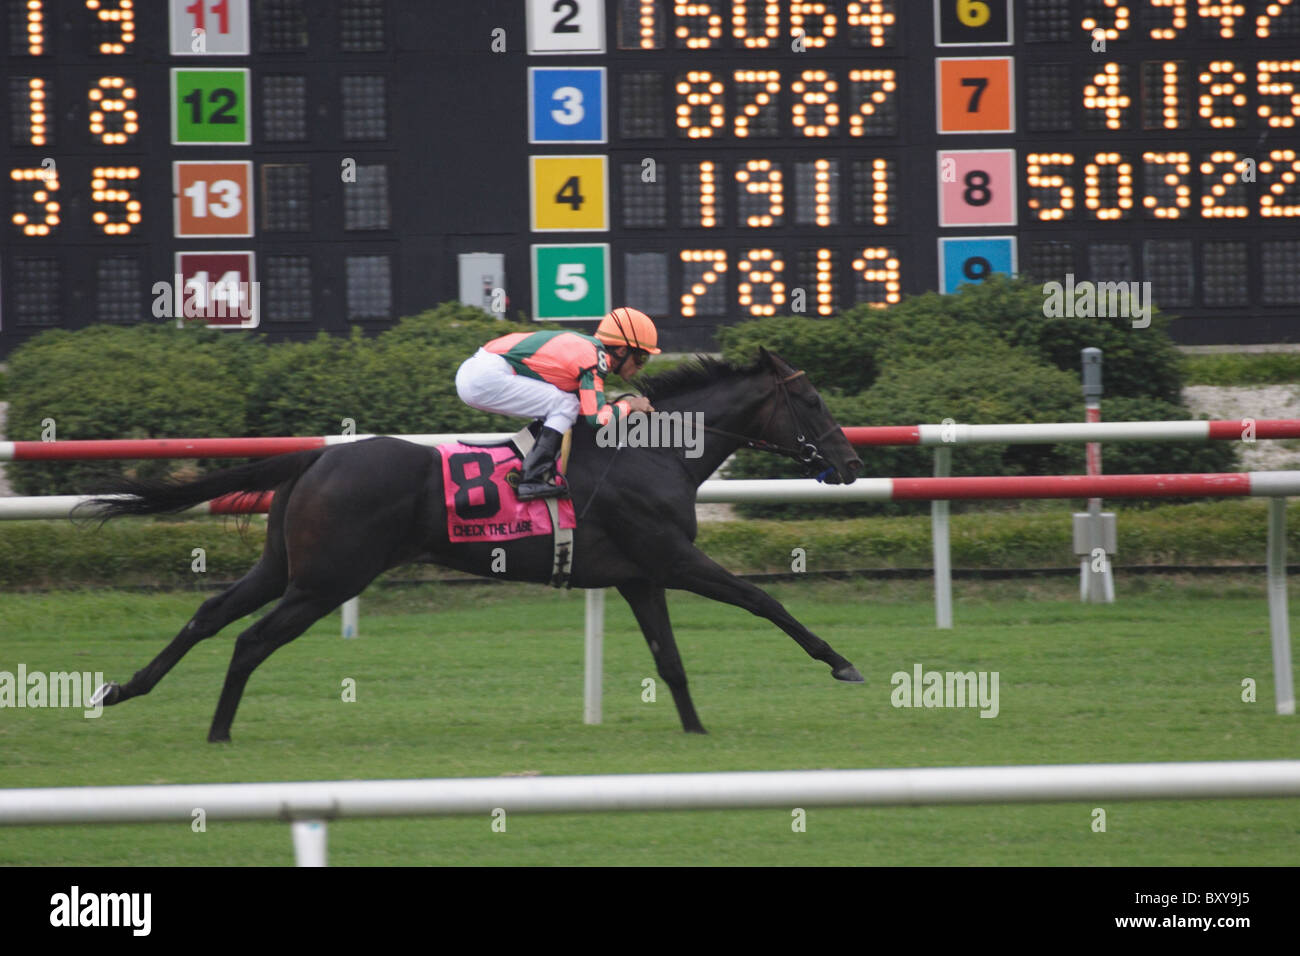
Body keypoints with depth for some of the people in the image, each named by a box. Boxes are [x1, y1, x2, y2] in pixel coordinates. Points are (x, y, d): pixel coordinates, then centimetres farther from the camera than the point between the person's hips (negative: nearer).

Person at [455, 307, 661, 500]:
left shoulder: (586, 345, 18)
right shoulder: (595, 357, -10)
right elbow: (598, 417, -17)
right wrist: (629, 405, 0)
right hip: (488, 377, -10)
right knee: (566, 405, -8)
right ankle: (532, 480, -14)